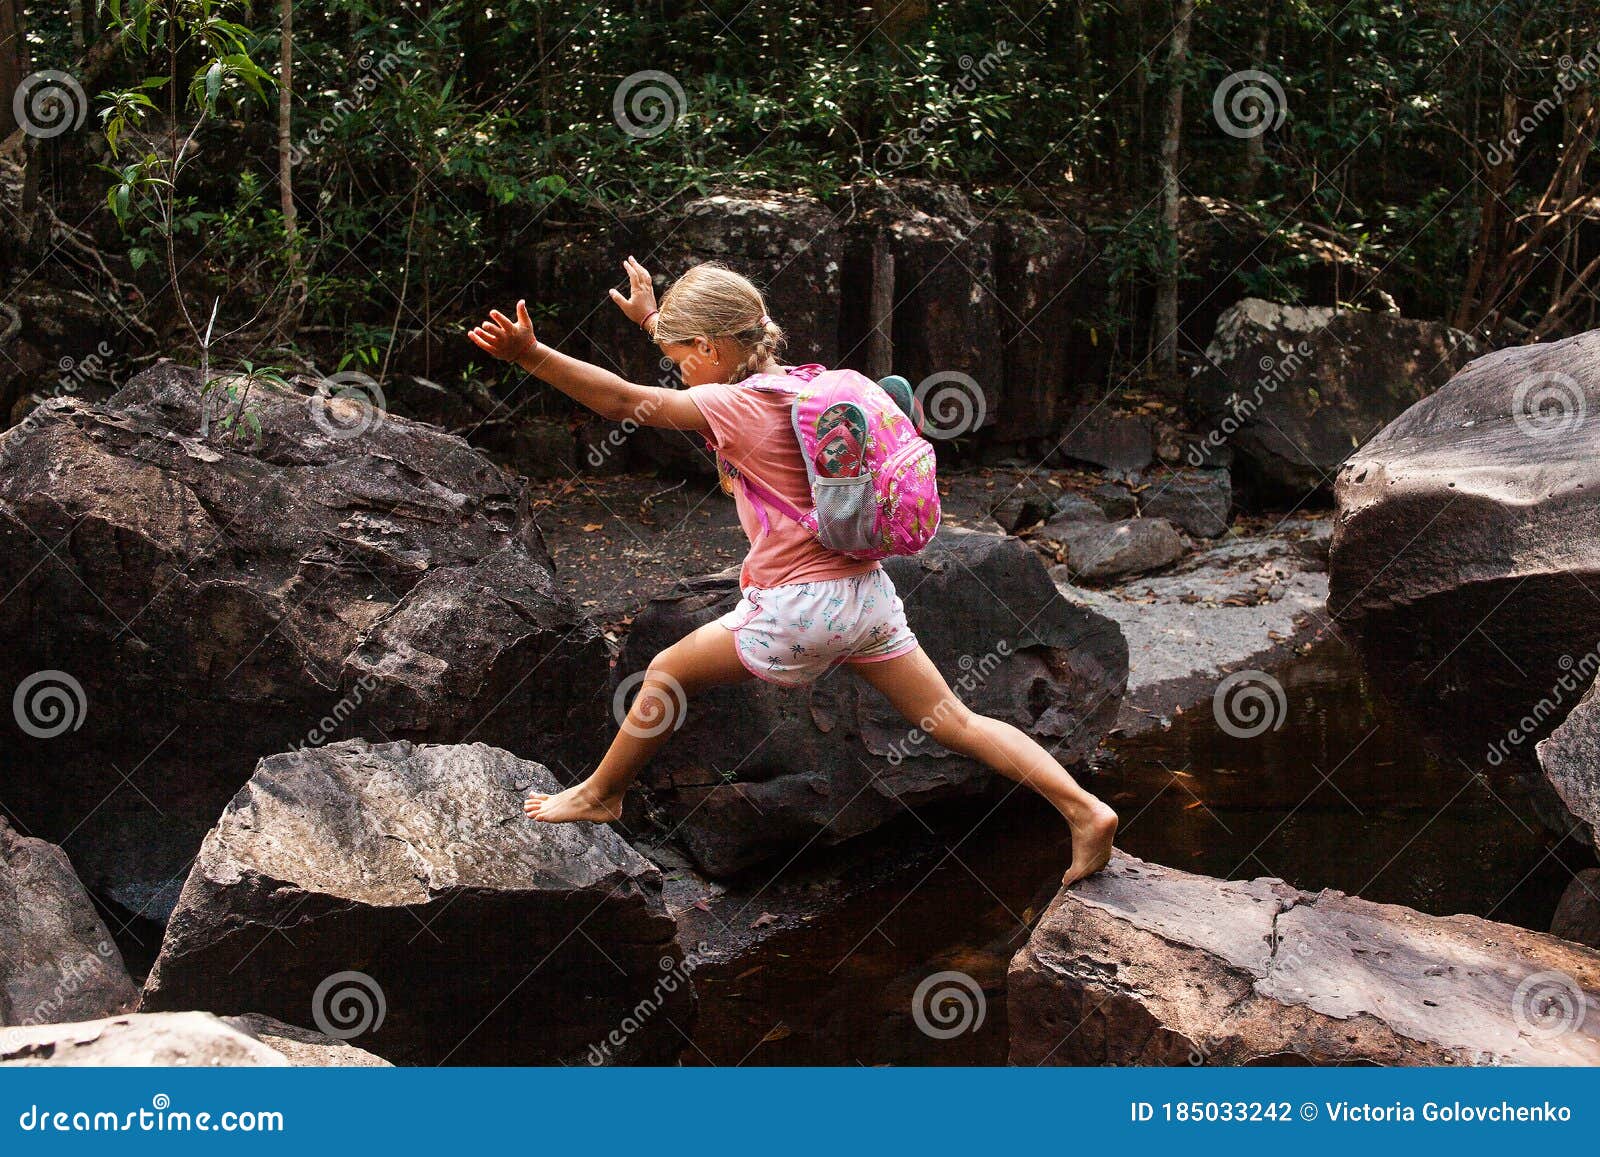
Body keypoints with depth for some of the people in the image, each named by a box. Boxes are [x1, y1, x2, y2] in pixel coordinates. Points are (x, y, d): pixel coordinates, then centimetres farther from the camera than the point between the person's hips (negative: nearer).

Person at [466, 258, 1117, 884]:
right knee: (958, 724, 8)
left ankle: (600, 795, 28)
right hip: (866, 594, 8)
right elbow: (716, 354, 33)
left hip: (798, 608, -8)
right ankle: (1083, 810, -1)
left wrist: (531, 355, -25)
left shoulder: (736, 408, -12)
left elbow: (623, 402, -20)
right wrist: (652, 317, 40)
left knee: (666, 673, 13)